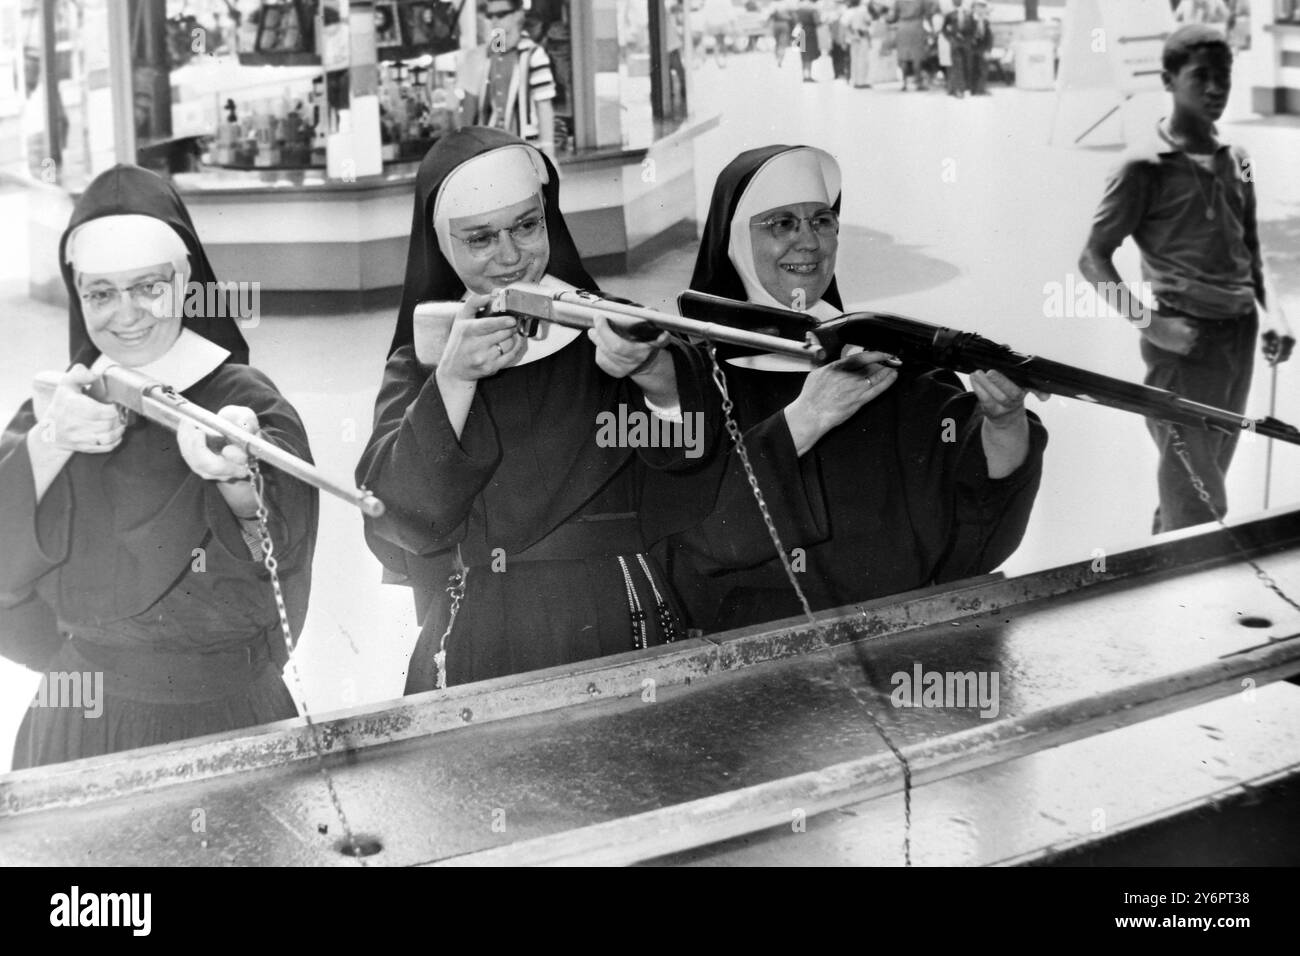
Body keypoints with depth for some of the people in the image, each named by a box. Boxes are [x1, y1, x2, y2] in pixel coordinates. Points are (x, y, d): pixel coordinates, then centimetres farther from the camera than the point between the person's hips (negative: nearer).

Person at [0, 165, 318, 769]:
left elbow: (282, 550, -28)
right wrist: (48, 442, -25)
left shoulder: (246, 402, -10)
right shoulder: (58, 404, 1)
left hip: (224, 724, -3)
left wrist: (236, 477, -49)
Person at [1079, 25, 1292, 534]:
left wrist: (1269, 316, 4)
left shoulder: (1237, 162, 9)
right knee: (1198, 509, -6)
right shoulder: (1146, 167, -9)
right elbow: (1093, 259, -8)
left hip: (1240, 338, 7)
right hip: (1185, 343, -7)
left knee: (1210, 478, 16)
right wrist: (1150, 321, -19)